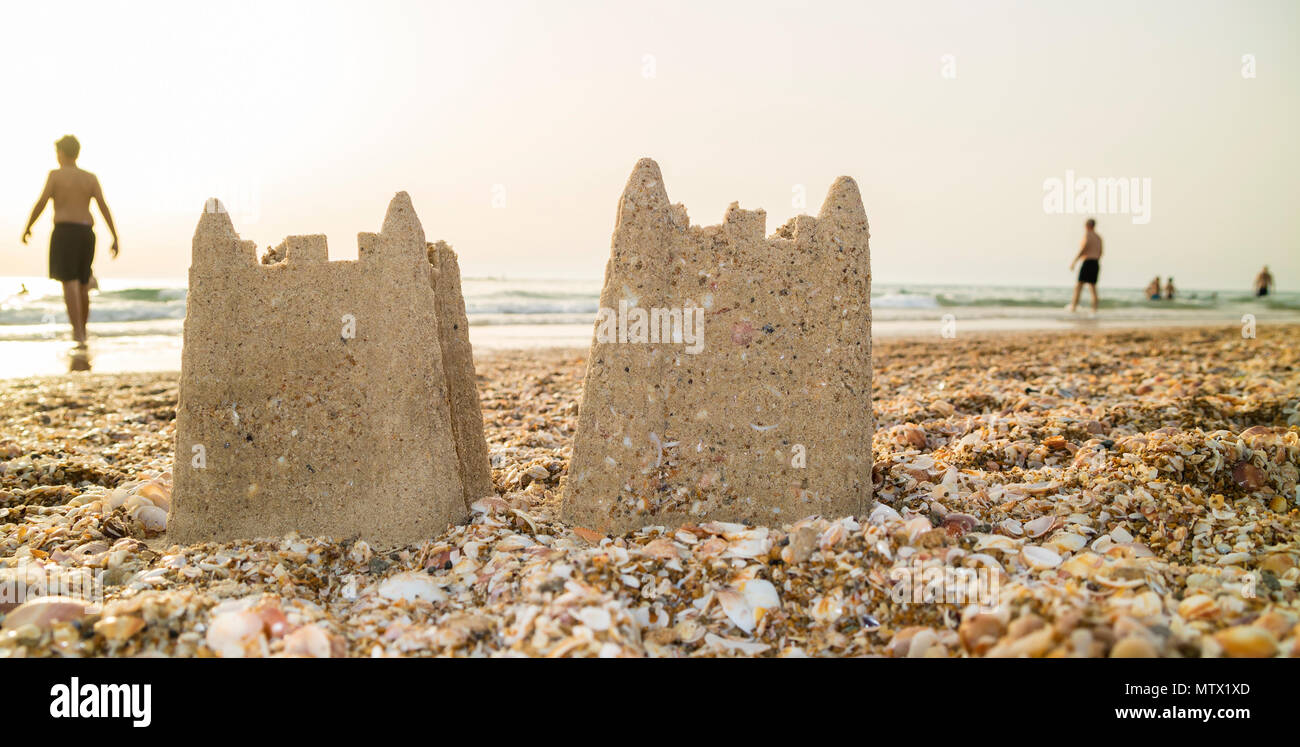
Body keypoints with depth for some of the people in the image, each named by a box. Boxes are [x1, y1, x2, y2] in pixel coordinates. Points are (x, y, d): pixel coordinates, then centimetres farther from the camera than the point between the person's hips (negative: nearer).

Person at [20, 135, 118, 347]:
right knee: (83, 284, 15)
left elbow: (41, 203, -5)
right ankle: (82, 331, 22)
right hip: (86, 234, 4)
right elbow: (104, 207, 0)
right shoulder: (90, 178, 9)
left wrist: (27, 228, 9)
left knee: (70, 283, -9)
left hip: (64, 233, -4)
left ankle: (78, 332, -22)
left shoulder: (55, 174, -1)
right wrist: (115, 239, -2)